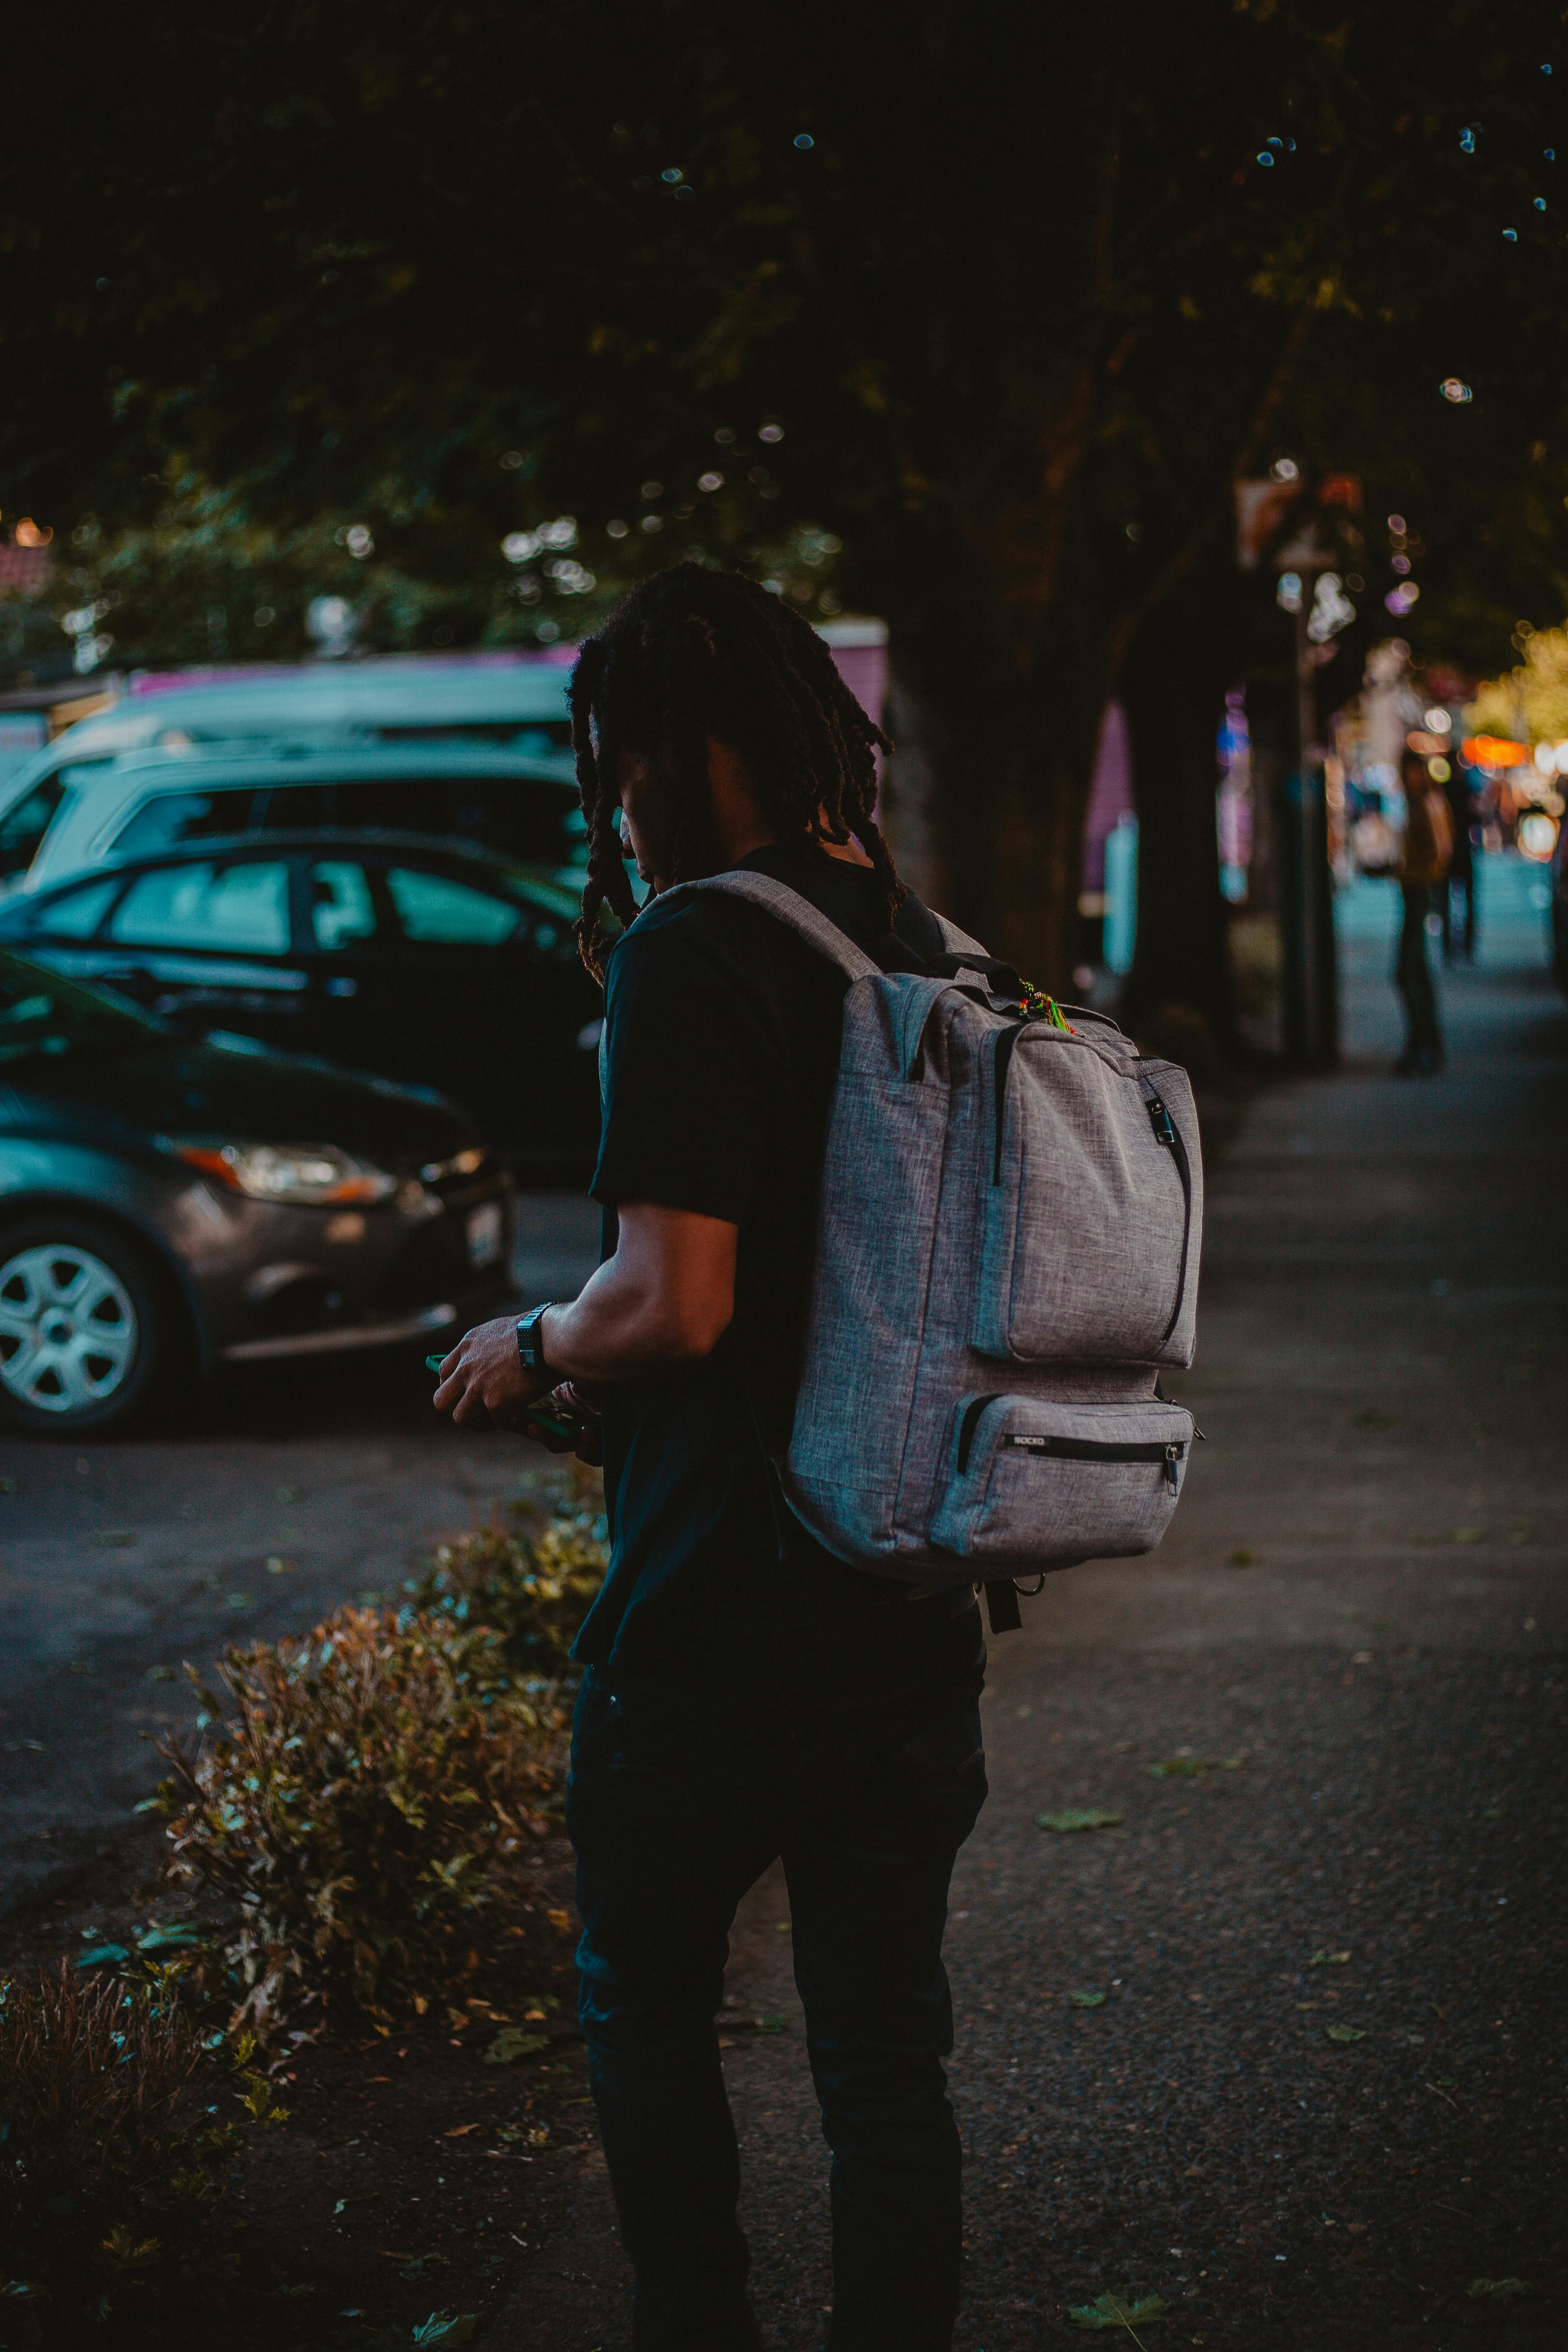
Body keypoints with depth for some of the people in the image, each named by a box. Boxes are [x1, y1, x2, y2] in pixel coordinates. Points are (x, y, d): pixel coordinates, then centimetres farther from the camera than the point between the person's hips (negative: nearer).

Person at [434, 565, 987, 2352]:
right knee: (885, 2054, 12)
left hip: (717, 1632, -6)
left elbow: (675, 1304, -25)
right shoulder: (923, 953, 7)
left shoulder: (692, 957, -17)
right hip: (912, 1617, 6)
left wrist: (530, 1350, -4)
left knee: (645, 2010, 15)